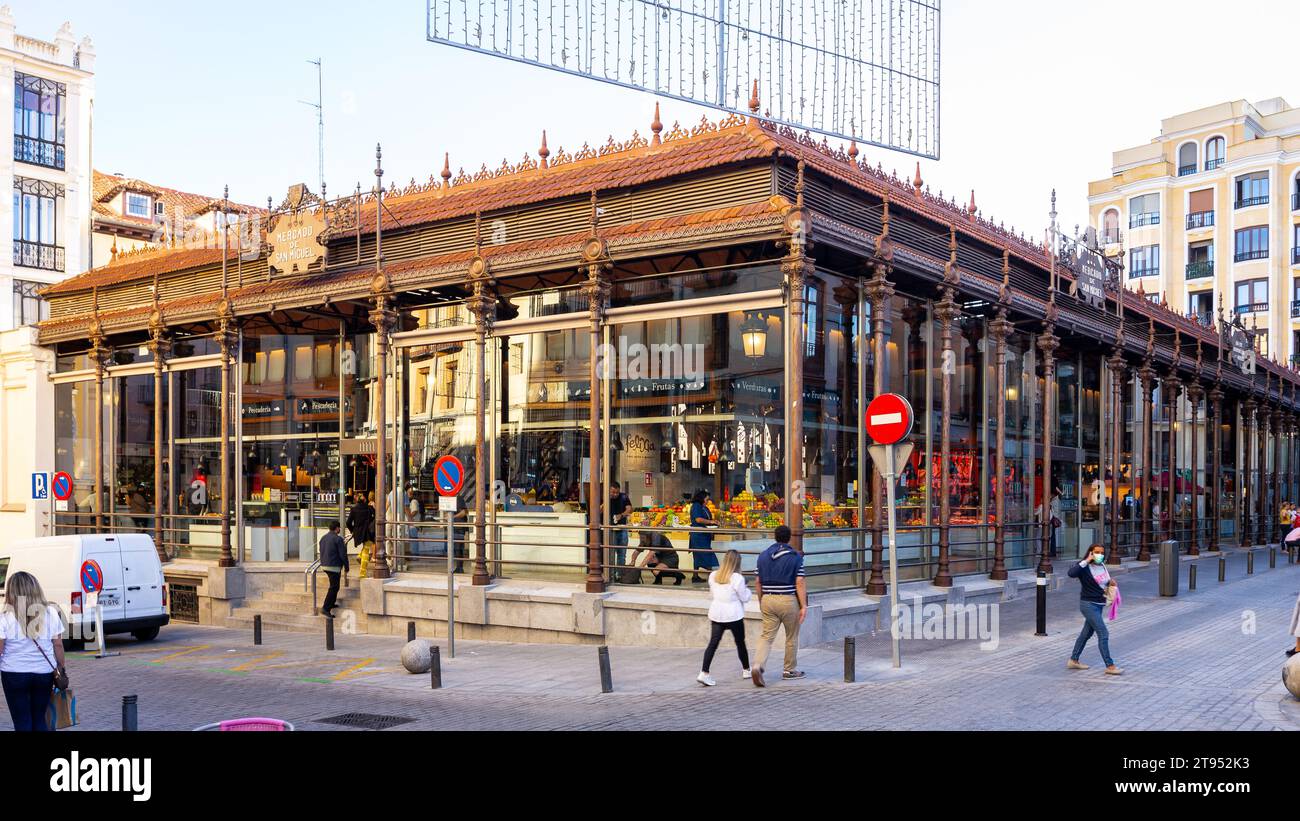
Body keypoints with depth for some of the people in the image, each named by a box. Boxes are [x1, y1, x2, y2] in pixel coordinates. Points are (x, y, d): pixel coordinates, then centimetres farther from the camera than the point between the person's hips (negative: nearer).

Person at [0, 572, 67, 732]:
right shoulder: (51, 613, -1)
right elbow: (58, 644, 3)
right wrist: (62, 667, 14)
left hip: (14, 673, -3)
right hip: (44, 672, 3)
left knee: (22, 722, 7)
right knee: (40, 718, 15)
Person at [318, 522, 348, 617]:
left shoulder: (323, 538, 10)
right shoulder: (338, 539, -14)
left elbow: (321, 552, 17)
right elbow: (343, 555, -14)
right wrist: (346, 567, -2)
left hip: (324, 565, 8)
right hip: (334, 566, -8)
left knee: (334, 585, 25)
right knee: (334, 588, -4)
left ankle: (332, 603, 30)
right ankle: (325, 608, -10)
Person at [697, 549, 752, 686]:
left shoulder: (713, 575, 3)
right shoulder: (737, 578, -15)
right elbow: (744, 597, -7)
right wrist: (746, 588, 10)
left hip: (716, 614, 4)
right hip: (733, 615, -4)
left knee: (713, 643, 0)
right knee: (740, 643, 15)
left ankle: (704, 673, -11)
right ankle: (746, 670, 31)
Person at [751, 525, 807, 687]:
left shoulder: (763, 556, 5)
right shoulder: (796, 556, -6)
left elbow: (758, 583, 9)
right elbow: (800, 583, -12)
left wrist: (761, 603, 20)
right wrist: (804, 606, -10)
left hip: (768, 600, 3)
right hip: (788, 600, -3)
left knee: (766, 636, 4)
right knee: (792, 637, 14)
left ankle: (757, 666, -17)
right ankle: (789, 670, 24)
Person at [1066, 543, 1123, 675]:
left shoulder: (1102, 566, 5)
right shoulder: (1084, 567, -17)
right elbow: (1071, 573, -38)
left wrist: (1110, 582, 1)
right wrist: (1086, 561, -33)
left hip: (1099, 605, 9)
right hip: (1088, 604, -9)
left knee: (1087, 633, 17)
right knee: (1103, 634, -10)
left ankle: (1073, 660, 29)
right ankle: (1110, 666, -4)